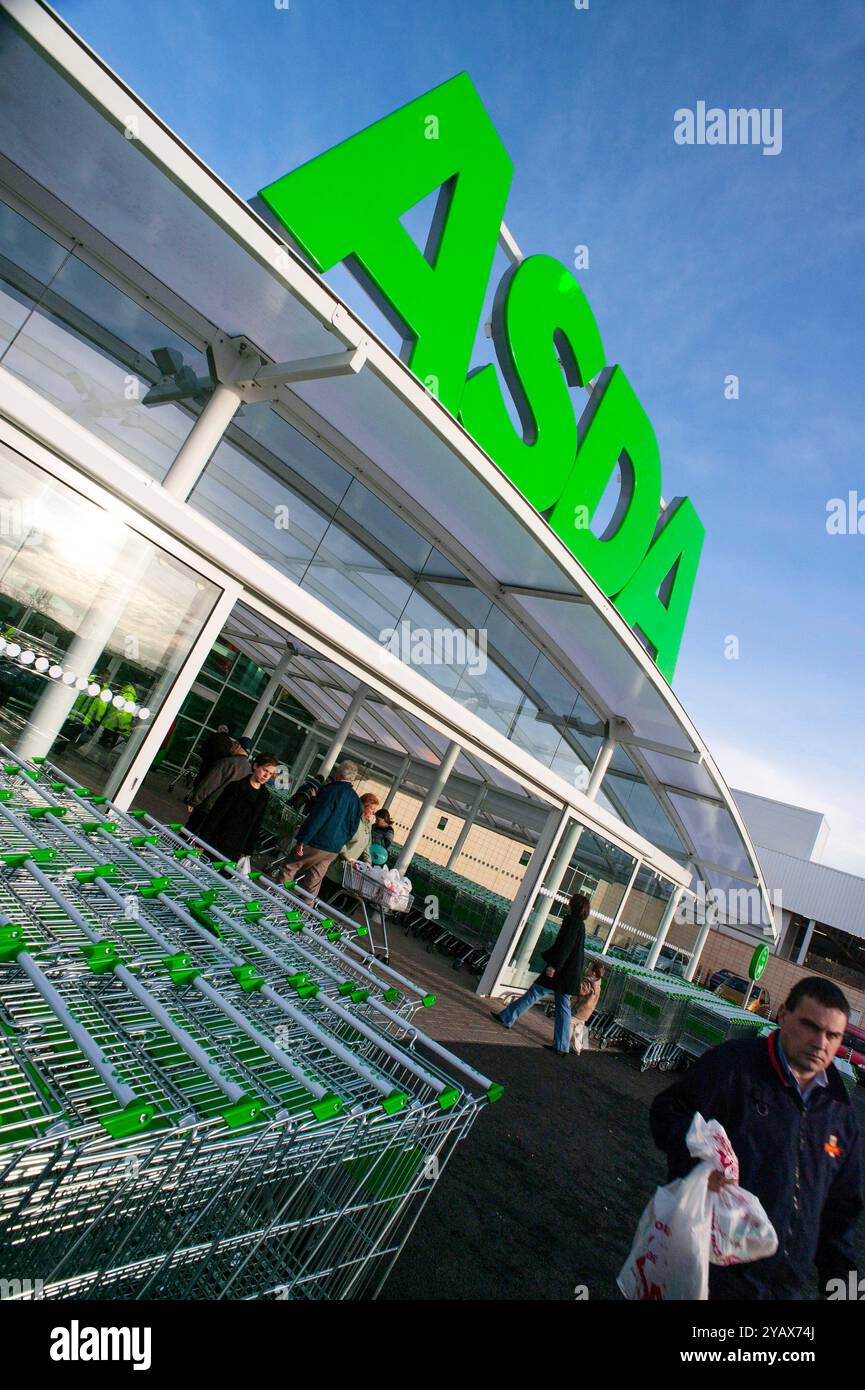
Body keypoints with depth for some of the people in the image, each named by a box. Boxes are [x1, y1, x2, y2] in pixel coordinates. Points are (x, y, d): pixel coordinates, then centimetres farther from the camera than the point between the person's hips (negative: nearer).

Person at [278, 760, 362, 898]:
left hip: (316, 843, -6)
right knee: (314, 881, 14)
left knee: (289, 869, 5)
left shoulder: (332, 790, -11)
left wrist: (302, 841, -16)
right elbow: (352, 828, 15)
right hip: (334, 850, 7)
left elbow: (317, 817, -17)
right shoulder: (356, 800, 11)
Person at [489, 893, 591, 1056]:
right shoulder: (579, 924, 15)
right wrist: (548, 954, 28)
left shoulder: (574, 922, -14)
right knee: (563, 1007, 9)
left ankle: (507, 1018, 6)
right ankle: (561, 1047, 12)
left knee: (534, 993, -1)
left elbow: (566, 947, -22)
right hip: (568, 976, 9)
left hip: (561, 973, -9)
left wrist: (554, 966, -24)